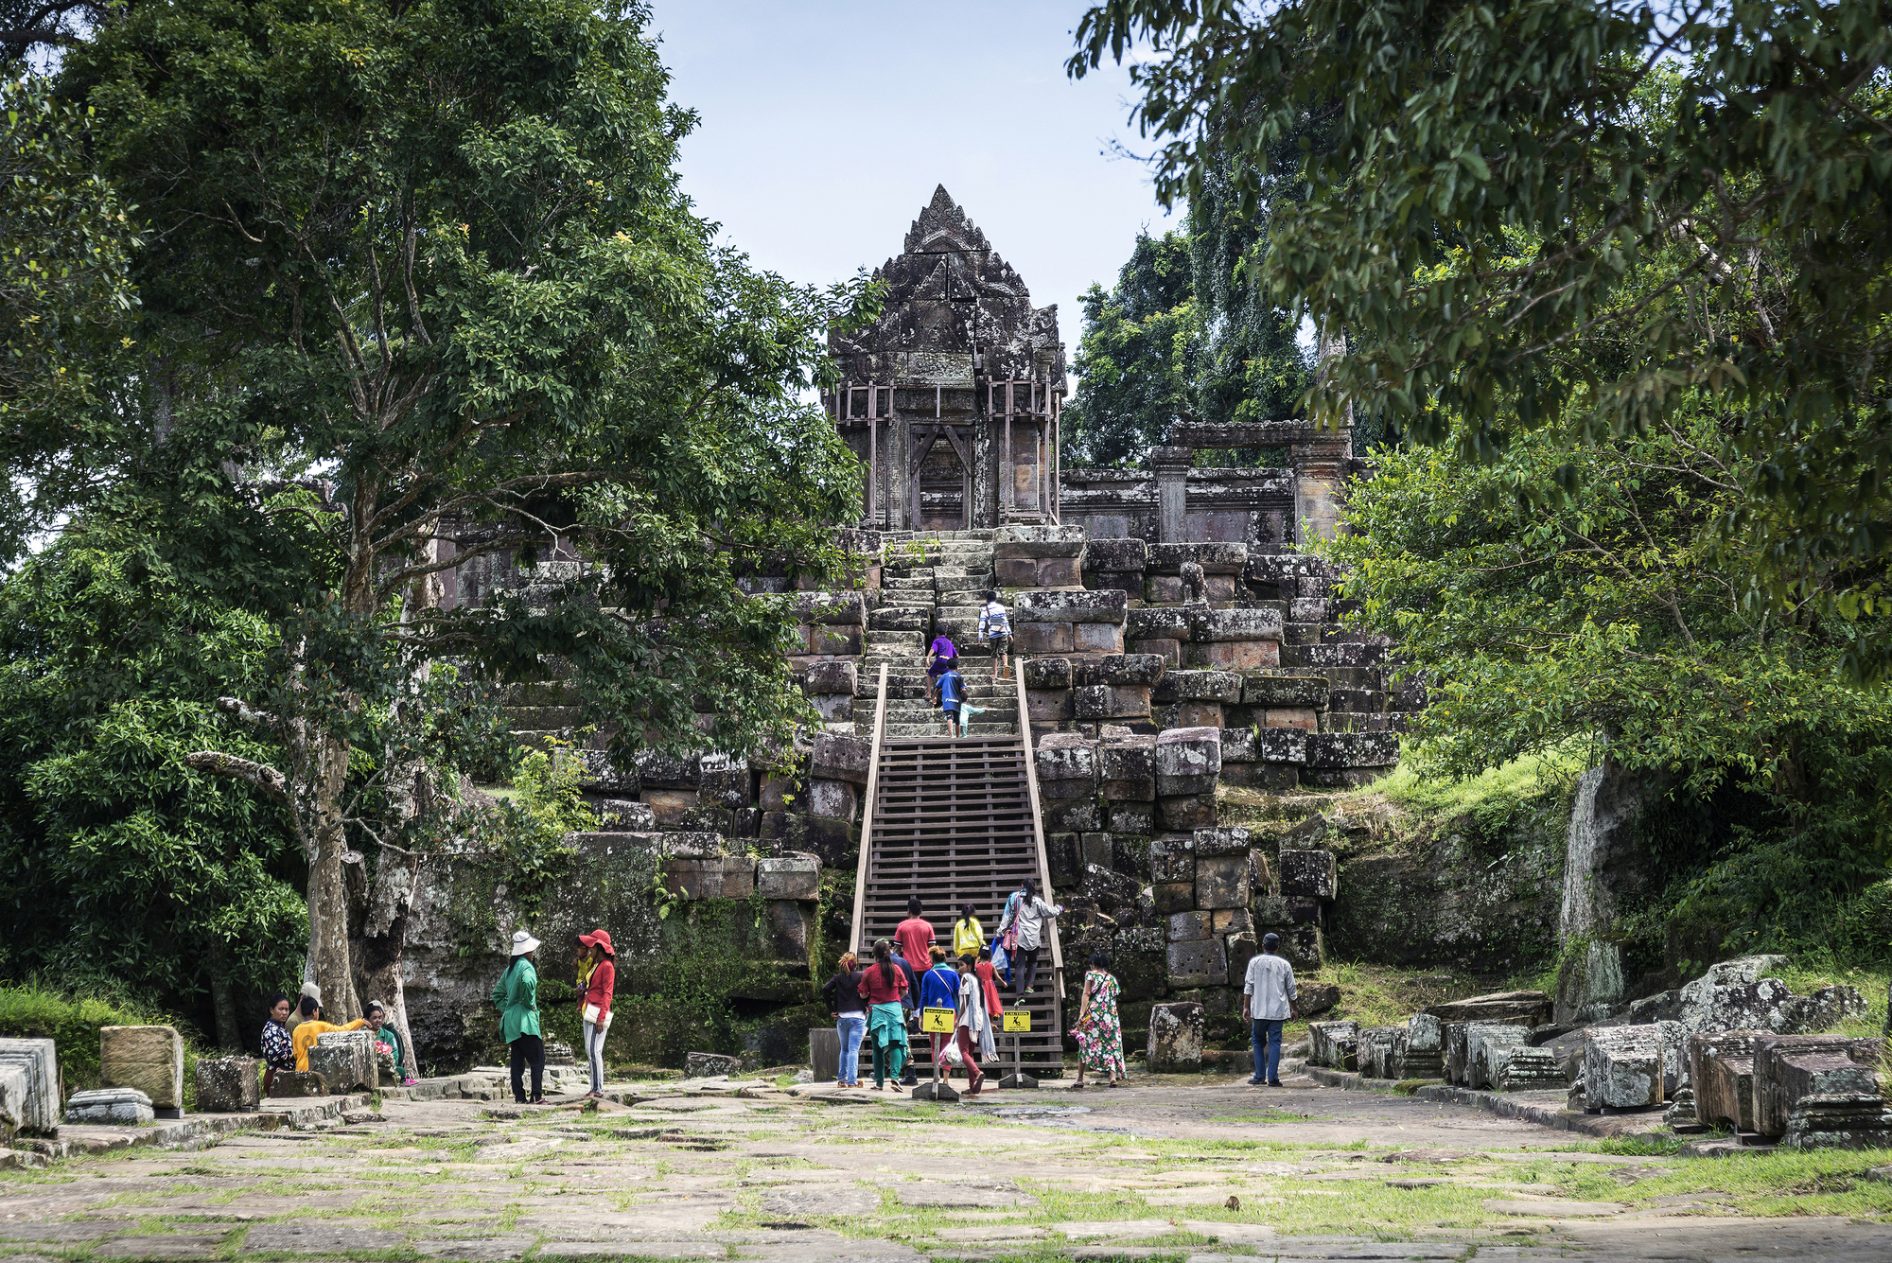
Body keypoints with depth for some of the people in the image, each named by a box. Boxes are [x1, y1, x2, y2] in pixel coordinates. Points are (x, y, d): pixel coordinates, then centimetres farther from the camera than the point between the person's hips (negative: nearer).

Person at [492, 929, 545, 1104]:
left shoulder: (510, 968, 16)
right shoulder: (526, 966, -11)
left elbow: (498, 993, 22)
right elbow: (527, 982, -33)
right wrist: (530, 1003, -18)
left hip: (510, 1021, 8)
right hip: (525, 1019, -8)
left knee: (517, 1060, 9)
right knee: (537, 1058, -6)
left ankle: (519, 1096, 7)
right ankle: (536, 1095, -13)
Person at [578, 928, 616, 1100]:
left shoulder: (607, 966, -11)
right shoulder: (595, 964, 17)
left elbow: (607, 994, -15)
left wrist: (601, 1018, -20)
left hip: (598, 1013, -10)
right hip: (589, 1012, 10)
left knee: (594, 1050, -13)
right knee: (590, 1051, 11)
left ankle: (599, 1089, -12)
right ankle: (594, 1088, 15)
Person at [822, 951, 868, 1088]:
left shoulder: (838, 977, 6)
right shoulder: (861, 976, -3)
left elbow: (825, 989, -4)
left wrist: (831, 1009, 1)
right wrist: (867, 1006, 3)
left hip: (841, 1017, 3)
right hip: (858, 1017, -3)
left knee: (844, 1049, 18)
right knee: (854, 1050, -5)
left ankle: (841, 1079, 18)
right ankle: (852, 1080, -11)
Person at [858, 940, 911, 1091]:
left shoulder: (868, 972, -4)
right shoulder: (896, 970, 0)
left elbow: (863, 995, 1)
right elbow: (904, 992, 5)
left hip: (876, 1010, 0)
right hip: (895, 1009, 0)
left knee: (878, 1047, 7)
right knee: (895, 1044, -3)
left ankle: (879, 1081, 10)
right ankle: (895, 1077, -20)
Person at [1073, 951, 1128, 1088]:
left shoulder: (1091, 975, 1)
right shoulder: (1112, 978, 13)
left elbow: (1086, 995, -7)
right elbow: (1115, 996, 13)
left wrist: (1081, 1014, -11)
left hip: (1093, 1013, -3)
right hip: (1111, 1014, 3)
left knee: (1085, 1046, 6)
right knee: (1111, 1046, 3)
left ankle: (1080, 1079, 7)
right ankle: (1113, 1076, -15)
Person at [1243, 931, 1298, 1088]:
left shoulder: (1255, 962, -1)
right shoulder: (1284, 965, 2)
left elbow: (1248, 986, -4)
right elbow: (1291, 989, 7)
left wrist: (1246, 1007, 1)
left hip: (1259, 1010, 0)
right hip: (1278, 1010, 0)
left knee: (1258, 1042, 12)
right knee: (1275, 1042, 1)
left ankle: (1259, 1076, 10)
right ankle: (1273, 1078, -4)